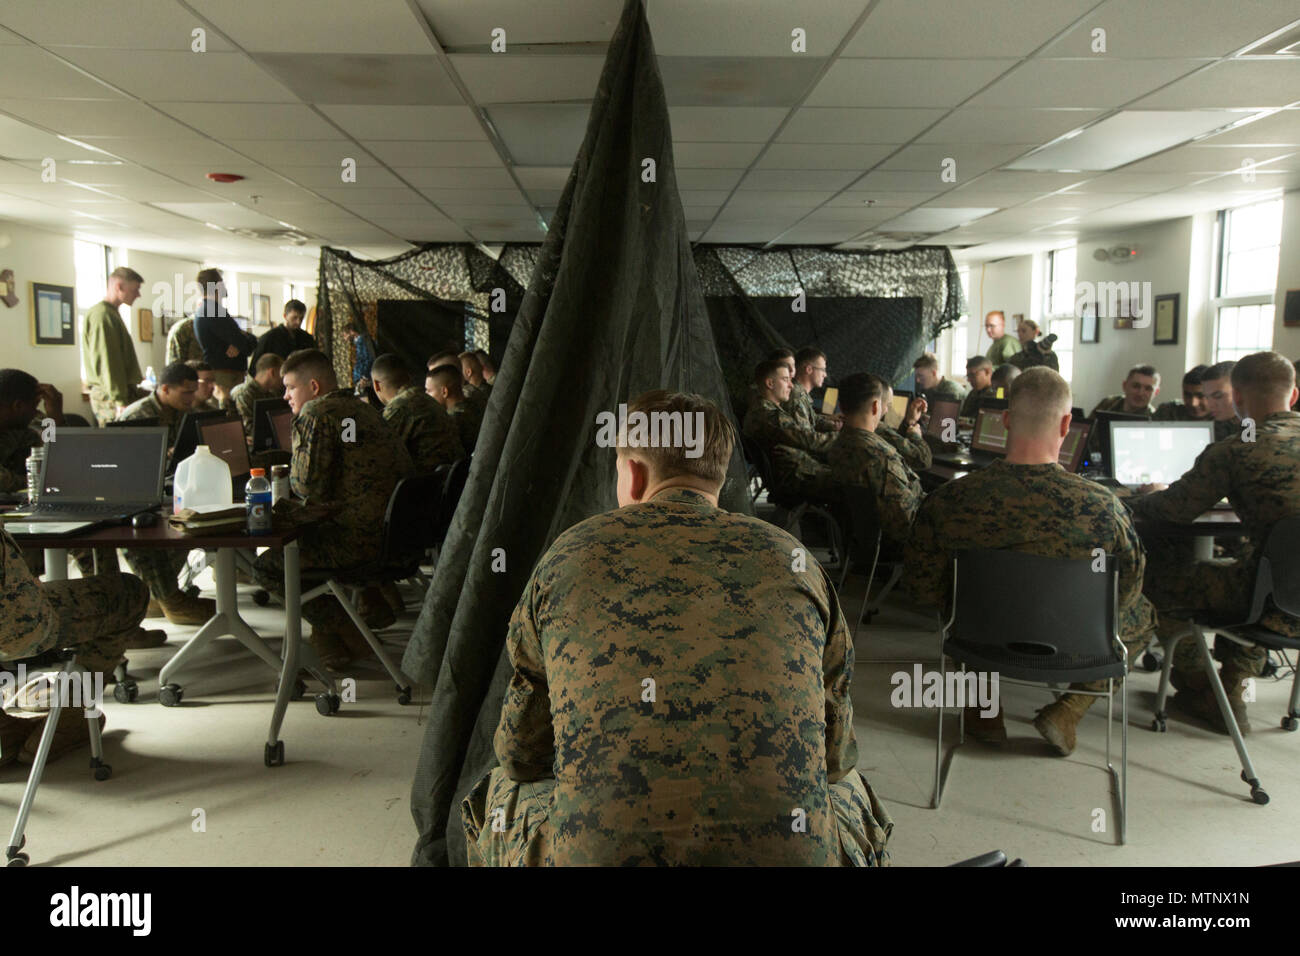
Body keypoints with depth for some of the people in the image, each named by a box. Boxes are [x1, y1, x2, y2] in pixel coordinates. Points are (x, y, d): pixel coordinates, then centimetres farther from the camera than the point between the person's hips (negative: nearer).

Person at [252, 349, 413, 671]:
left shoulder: (316, 414, -10)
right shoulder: (364, 409, 18)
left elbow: (309, 487, -15)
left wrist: (289, 476, 7)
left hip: (363, 537, -10)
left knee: (267, 566, -1)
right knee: (298, 533, 29)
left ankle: (345, 634, 7)